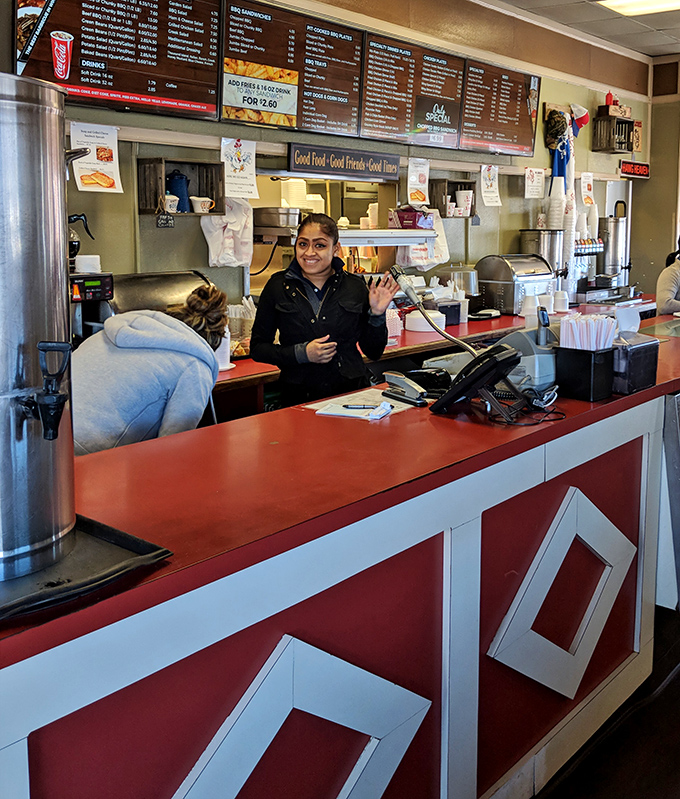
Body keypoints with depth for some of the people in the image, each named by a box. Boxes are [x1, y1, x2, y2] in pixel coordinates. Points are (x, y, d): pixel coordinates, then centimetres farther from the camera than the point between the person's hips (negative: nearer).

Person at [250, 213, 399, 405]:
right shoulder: (278, 286, 6)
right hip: (299, 396, -1)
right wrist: (302, 353, -7)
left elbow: (374, 352, 14)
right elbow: (257, 348, 6)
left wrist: (376, 314, -2)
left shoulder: (355, 287, 8)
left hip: (351, 392, 1)